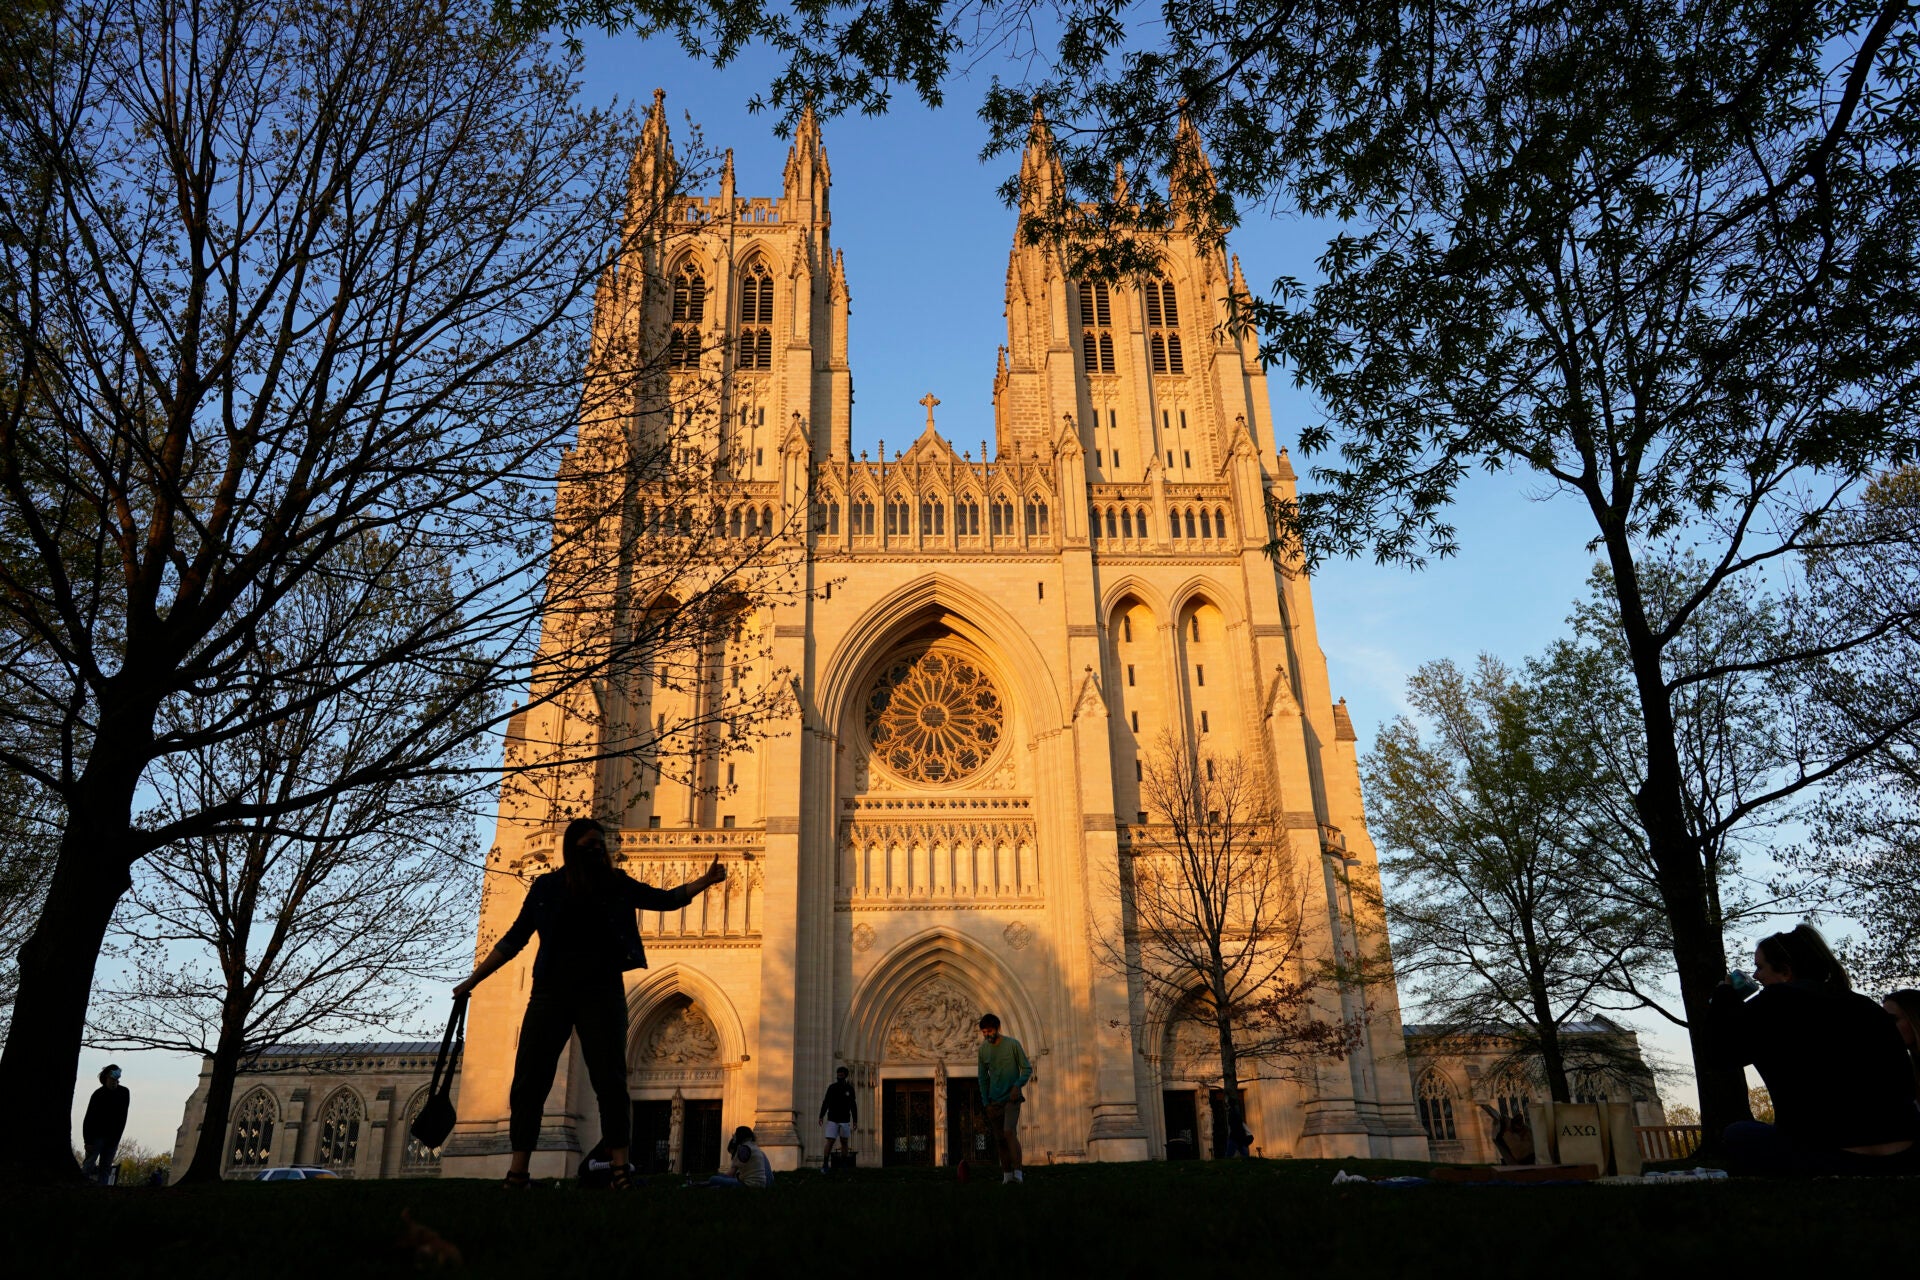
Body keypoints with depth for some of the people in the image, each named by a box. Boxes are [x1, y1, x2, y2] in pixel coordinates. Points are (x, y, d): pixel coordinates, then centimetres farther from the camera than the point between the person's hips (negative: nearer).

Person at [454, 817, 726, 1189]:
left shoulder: (617, 885, 9)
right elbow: (514, 939, 12)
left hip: (601, 991, -1)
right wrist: (473, 980, 11)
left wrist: (705, 881, -10)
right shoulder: (546, 887, 8)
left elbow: (667, 899, 5)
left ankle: (620, 1166, 0)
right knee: (528, 1080, -1)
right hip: (551, 990, 1)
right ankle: (517, 1170, 7)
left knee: (609, 1079, -4)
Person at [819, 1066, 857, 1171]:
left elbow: (853, 1106, 5)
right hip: (832, 1120, -1)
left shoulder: (849, 1089, 2)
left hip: (845, 1121, 1)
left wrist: (855, 1121, 4)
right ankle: (825, 1165, -4)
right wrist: (821, 1116, -6)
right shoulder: (831, 1087, 0)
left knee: (844, 1142, 5)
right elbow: (825, 1103, 2)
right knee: (830, 1141, -9)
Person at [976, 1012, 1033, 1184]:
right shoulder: (983, 1049, 5)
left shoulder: (1012, 1044, -7)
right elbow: (983, 1078, 13)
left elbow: (1027, 1069, -2)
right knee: (999, 1139, 4)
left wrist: (1018, 1085, -19)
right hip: (994, 1101, 5)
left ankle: (1018, 1172, -21)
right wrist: (986, 1103, 6)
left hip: (1011, 1098, -4)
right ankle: (1007, 1175, 13)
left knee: (1009, 1132, -22)